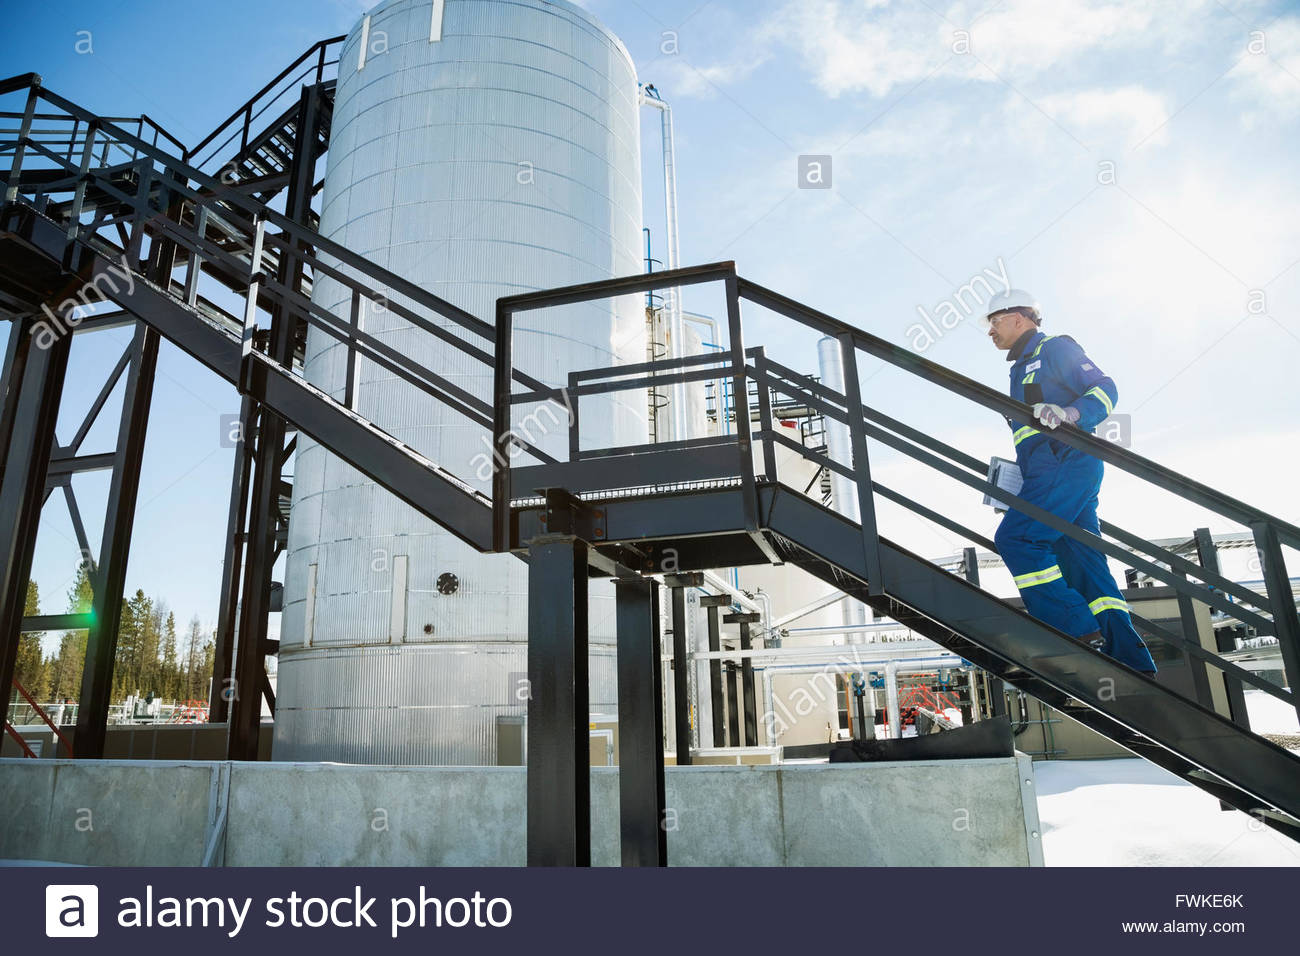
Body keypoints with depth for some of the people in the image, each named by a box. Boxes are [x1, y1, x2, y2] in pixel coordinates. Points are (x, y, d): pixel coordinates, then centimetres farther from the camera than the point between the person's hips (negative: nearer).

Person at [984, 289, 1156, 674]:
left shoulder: (1054, 347, 5)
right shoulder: (1022, 370, 30)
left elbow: (1105, 388, -7)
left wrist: (1071, 413, -26)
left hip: (1067, 465, -9)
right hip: (1049, 475, 9)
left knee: (1014, 538, -20)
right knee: (1083, 566, 1)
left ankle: (1080, 631, -20)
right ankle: (1133, 664, -1)